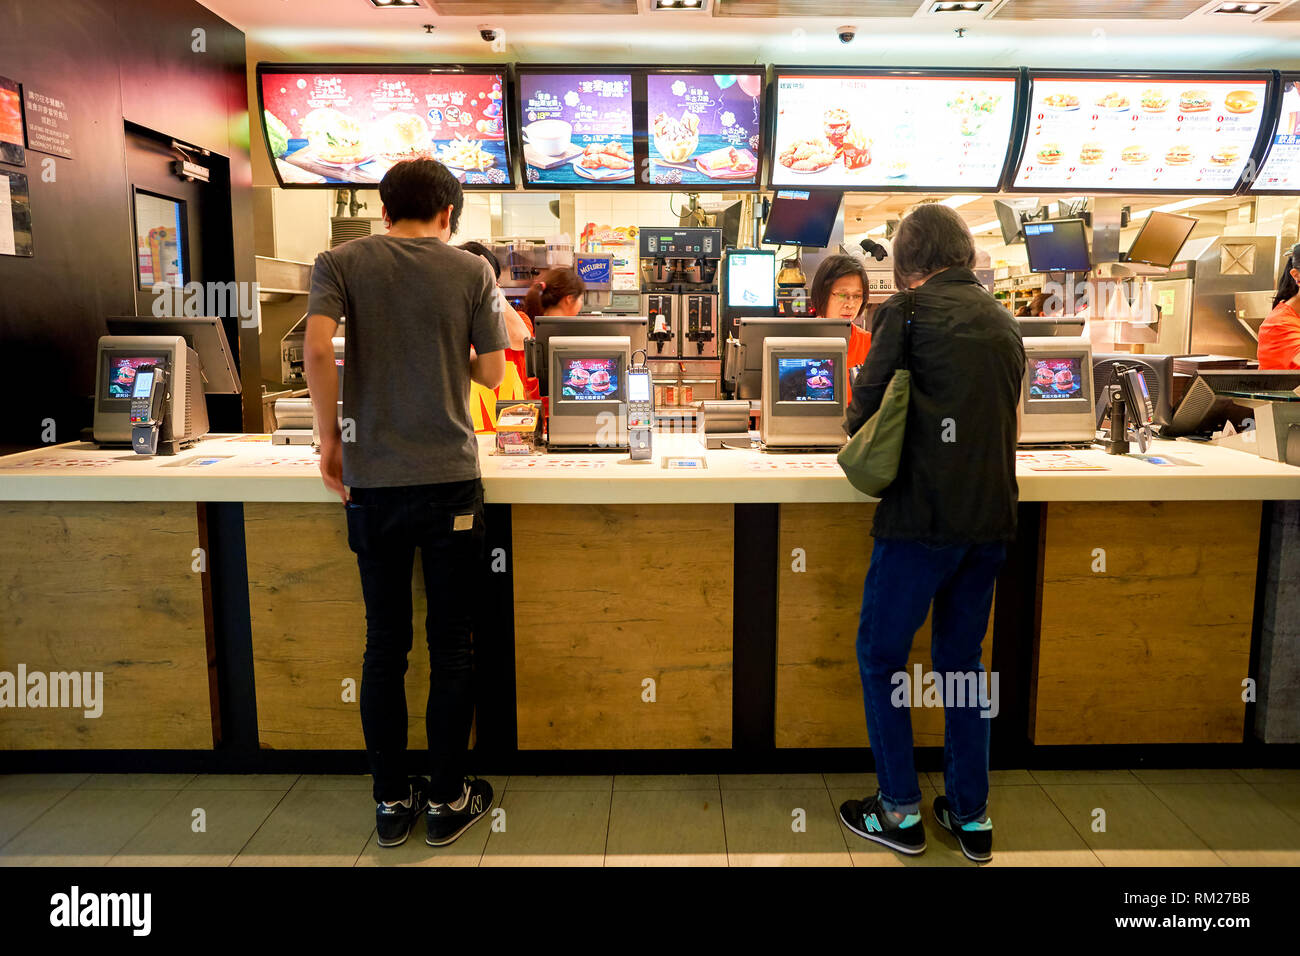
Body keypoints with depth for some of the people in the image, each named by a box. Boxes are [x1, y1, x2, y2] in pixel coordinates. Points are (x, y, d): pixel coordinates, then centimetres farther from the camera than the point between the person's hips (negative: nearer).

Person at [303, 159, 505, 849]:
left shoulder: (340, 262, 3)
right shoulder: (471, 271, 1)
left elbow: (317, 347, -12)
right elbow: (493, 372, 3)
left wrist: (330, 438, -1)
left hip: (372, 482, 2)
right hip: (450, 481, -1)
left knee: (384, 644, 12)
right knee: (450, 647, 8)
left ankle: (392, 802, 23)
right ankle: (447, 802, 20)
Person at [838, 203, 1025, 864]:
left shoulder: (908, 309, -3)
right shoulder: (1003, 321, 16)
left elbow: (866, 403, -3)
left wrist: (857, 427, 19)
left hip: (922, 515, -6)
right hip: (992, 517, 7)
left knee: (880, 653, 9)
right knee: (961, 657, 17)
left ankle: (899, 811, 16)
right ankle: (972, 816, 24)